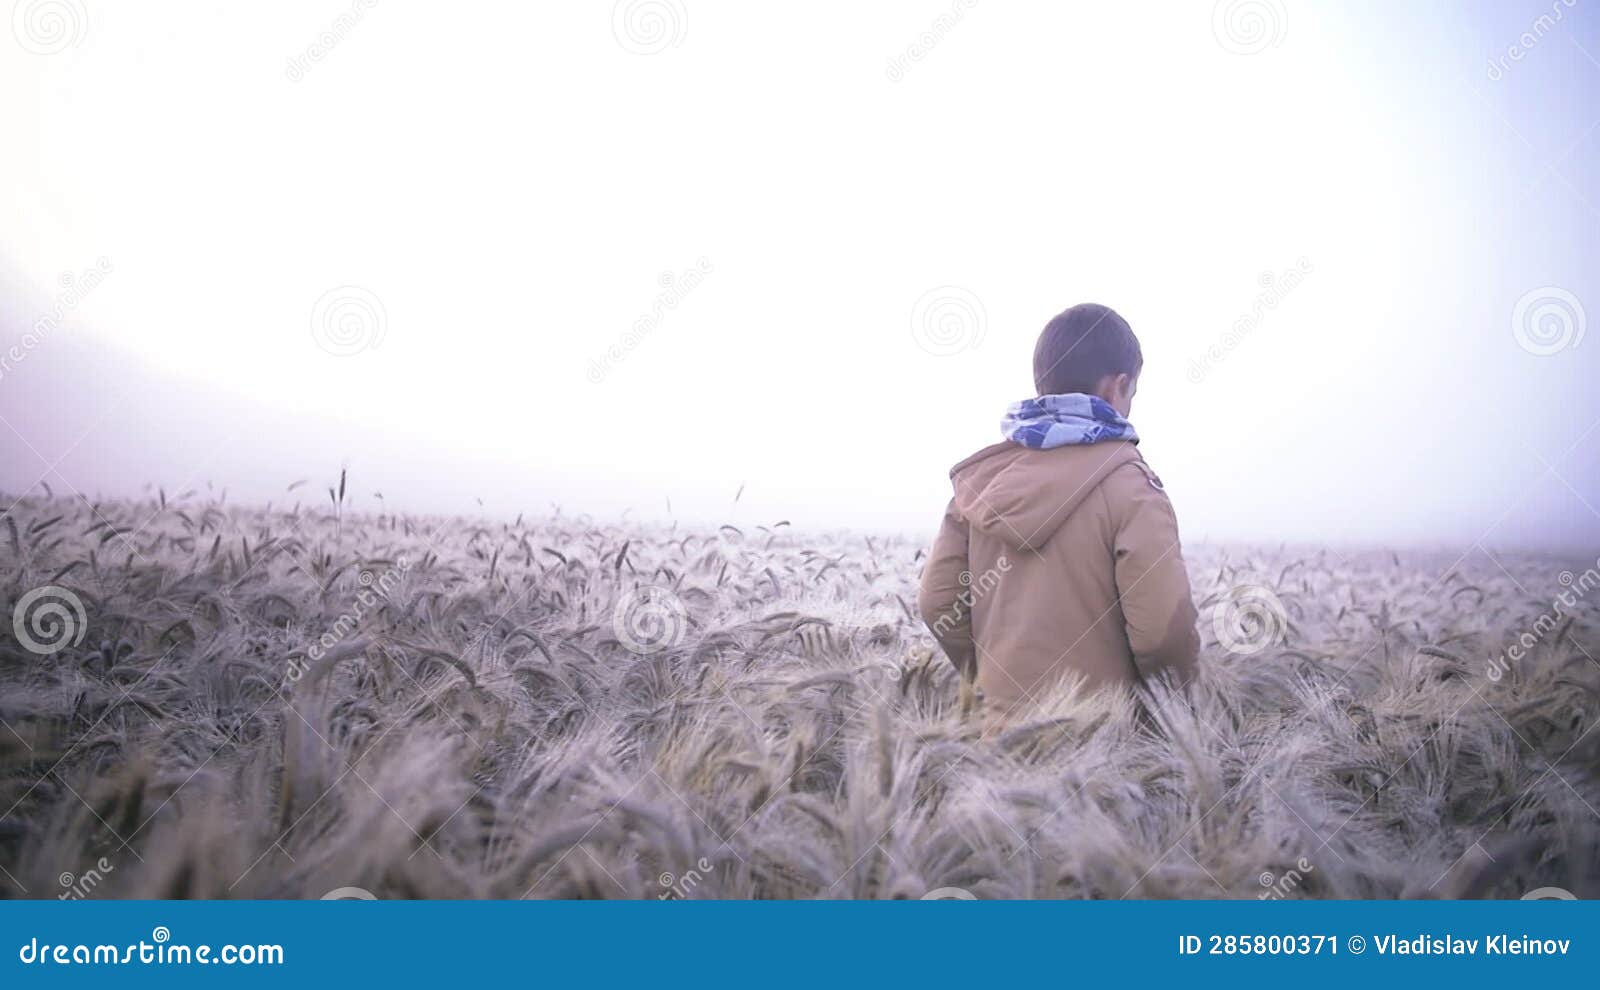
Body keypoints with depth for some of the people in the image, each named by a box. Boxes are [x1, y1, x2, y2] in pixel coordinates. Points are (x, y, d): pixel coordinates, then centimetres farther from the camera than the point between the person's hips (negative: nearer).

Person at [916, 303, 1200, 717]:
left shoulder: (982, 475, 3)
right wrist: (1175, 684, 2)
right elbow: (1163, 625, -18)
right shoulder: (1128, 483, -12)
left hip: (1003, 710, 5)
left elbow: (936, 601, 3)